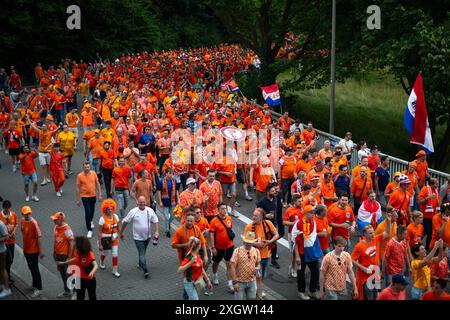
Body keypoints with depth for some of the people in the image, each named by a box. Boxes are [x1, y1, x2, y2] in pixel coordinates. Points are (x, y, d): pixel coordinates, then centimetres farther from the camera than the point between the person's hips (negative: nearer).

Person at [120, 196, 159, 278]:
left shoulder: (150, 211, -4)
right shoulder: (133, 212, -10)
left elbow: (156, 221, 1)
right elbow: (125, 222, -1)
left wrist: (157, 232, -12)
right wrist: (121, 232, 3)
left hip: (147, 236, 3)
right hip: (138, 237, -3)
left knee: (143, 253, 20)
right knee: (142, 255, -9)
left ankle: (140, 265, 42)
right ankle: (145, 271, -11)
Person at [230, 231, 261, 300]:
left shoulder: (256, 251, 1)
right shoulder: (237, 251, -13)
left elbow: (258, 263, 15)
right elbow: (232, 267, -13)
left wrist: (257, 268, -10)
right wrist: (234, 282, -17)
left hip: (252, 282, 4)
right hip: (240, 282, -4)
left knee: (252, 298, 12)